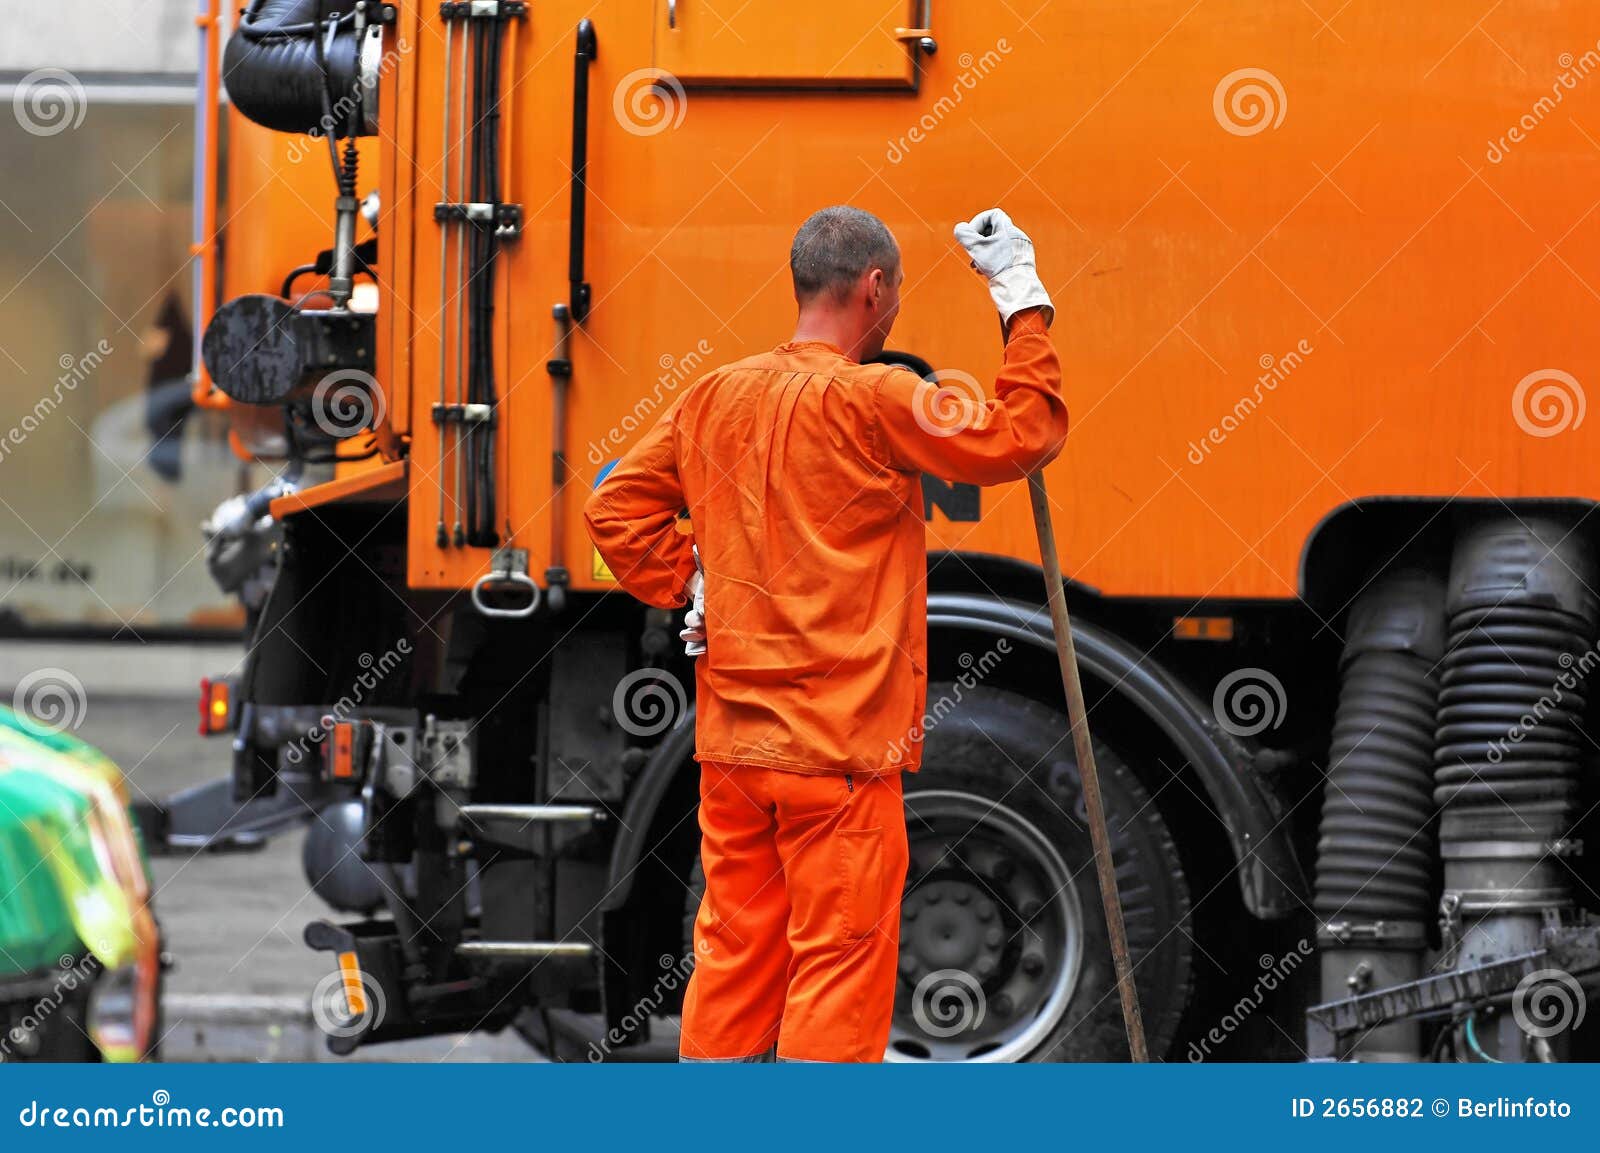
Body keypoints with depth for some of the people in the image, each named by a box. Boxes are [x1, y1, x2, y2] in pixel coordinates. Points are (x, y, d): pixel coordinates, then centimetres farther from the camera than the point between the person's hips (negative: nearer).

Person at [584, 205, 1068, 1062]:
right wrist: (1024, 303, -2)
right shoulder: (873, 402, -13)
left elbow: (618, 507, 12)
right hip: (839, 746, -7)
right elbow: (1024, 436, -10)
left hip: (731, 737, 7)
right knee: (840, 956, -1)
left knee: (735, 948, 13)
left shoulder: (715, 397, 7)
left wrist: (688, 586, 12)